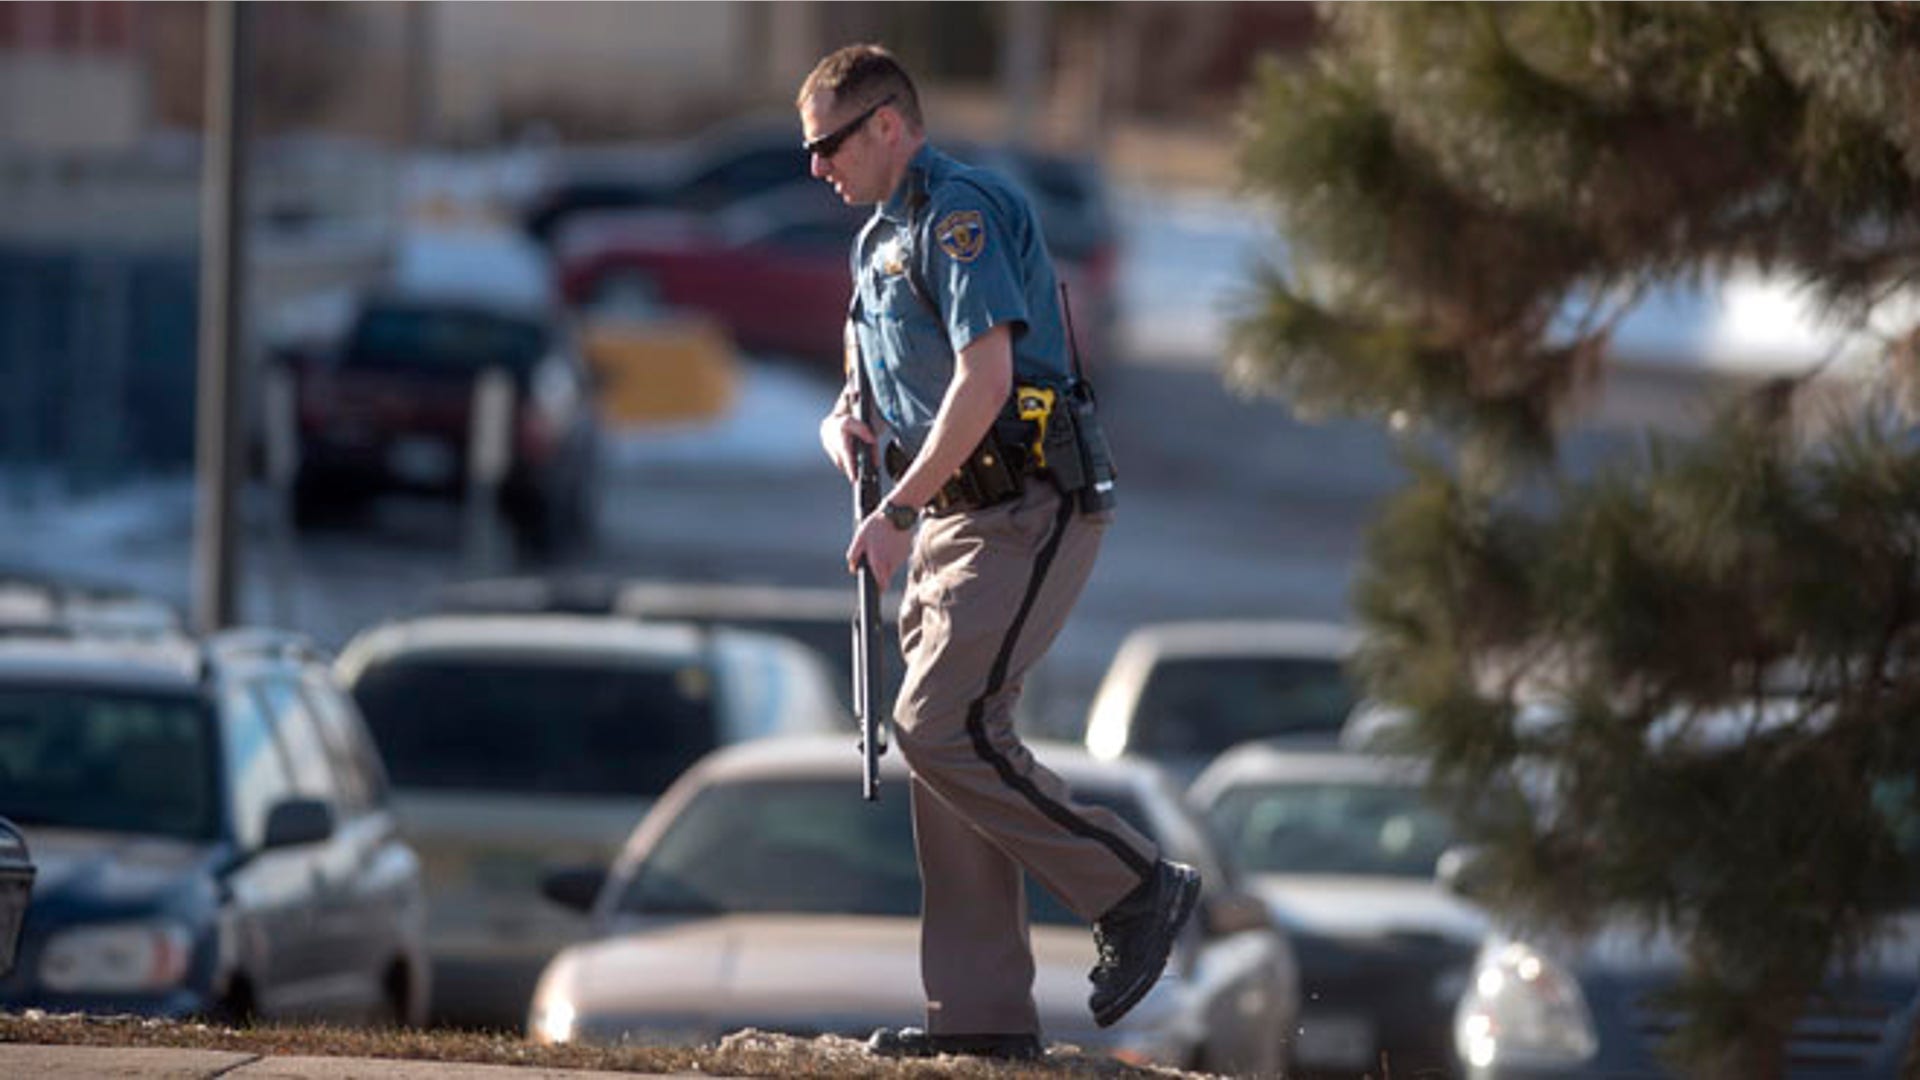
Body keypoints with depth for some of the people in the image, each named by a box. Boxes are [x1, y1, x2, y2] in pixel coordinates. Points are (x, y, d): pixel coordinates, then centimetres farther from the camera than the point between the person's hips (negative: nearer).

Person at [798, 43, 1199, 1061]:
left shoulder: (961, 213, -13)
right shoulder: (881, 238, 19)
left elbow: (987, 376, -23)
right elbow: (880, 371, 31)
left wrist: (900, 510, -21)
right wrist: (846, 421, 7)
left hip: (1024, 516, -10)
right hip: (956, 521, 10)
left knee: (942, 729, -18)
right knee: (942, 743, 5)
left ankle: (1135, 888, -6)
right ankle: (981, 1012, 5)